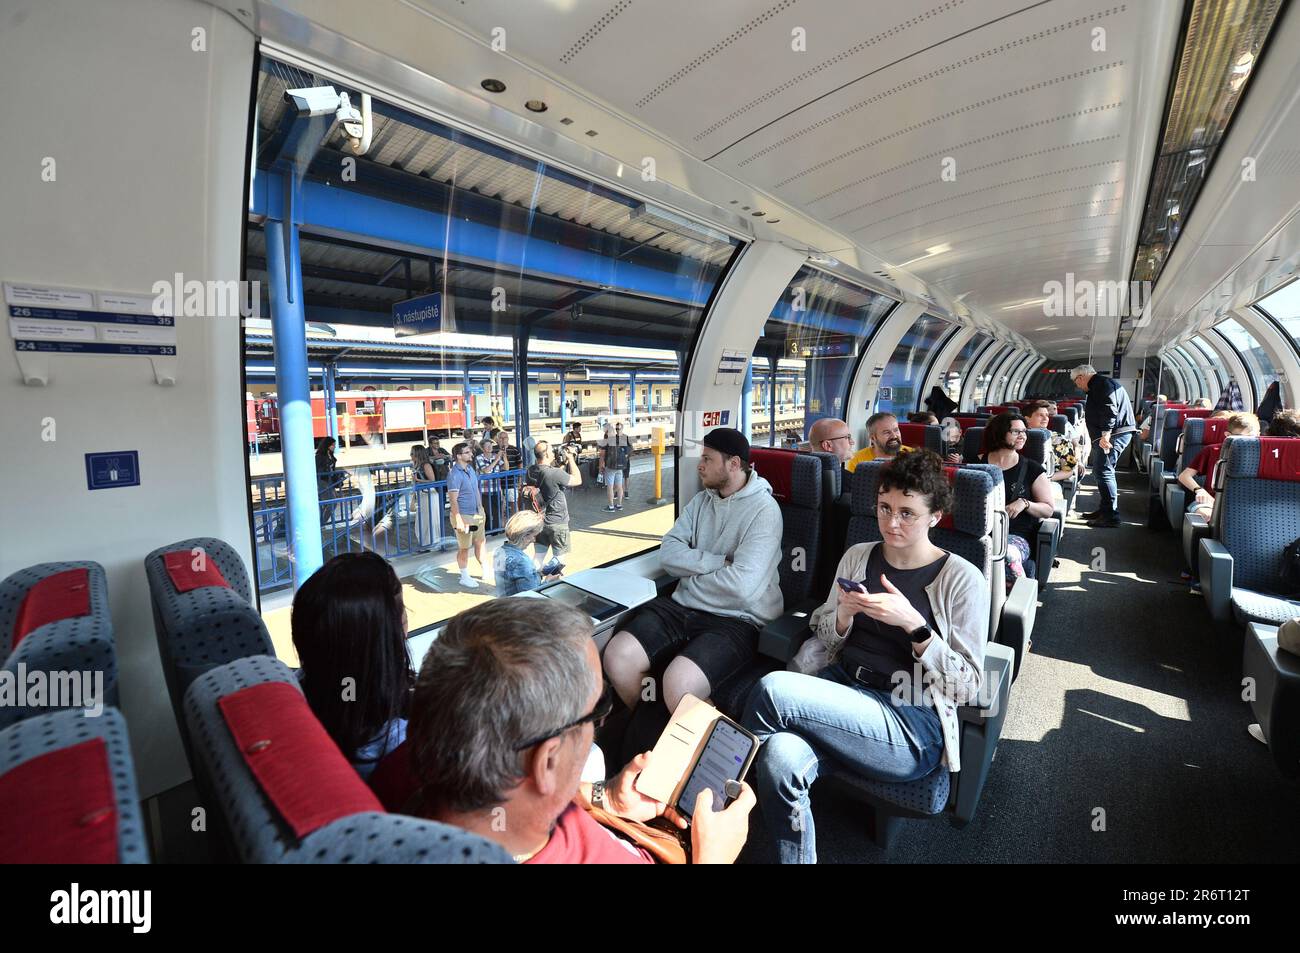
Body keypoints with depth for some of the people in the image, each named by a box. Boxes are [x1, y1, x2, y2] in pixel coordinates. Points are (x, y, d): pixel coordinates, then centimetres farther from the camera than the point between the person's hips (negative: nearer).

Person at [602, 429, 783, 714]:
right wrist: (721, 562, -11)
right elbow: (668, 554, 2)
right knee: (617, 656, -14)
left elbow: (741, 585, -22)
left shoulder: (763, 509, -10)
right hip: (683, 606, 6)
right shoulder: (701, 500, 12)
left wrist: (692, 574, -5)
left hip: (736, 619, -6)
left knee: (678, 683, -31)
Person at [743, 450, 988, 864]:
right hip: (840, 689, 4)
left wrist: (913, 624, -18)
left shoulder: (962, 580, -2)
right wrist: (843, 615, -6)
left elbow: (968, 688, -4)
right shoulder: (857, 556, 11)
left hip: (911, 725, -4)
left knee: (772, 689, -28)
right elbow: (822, 634, 17)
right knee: (780, 758, -31)